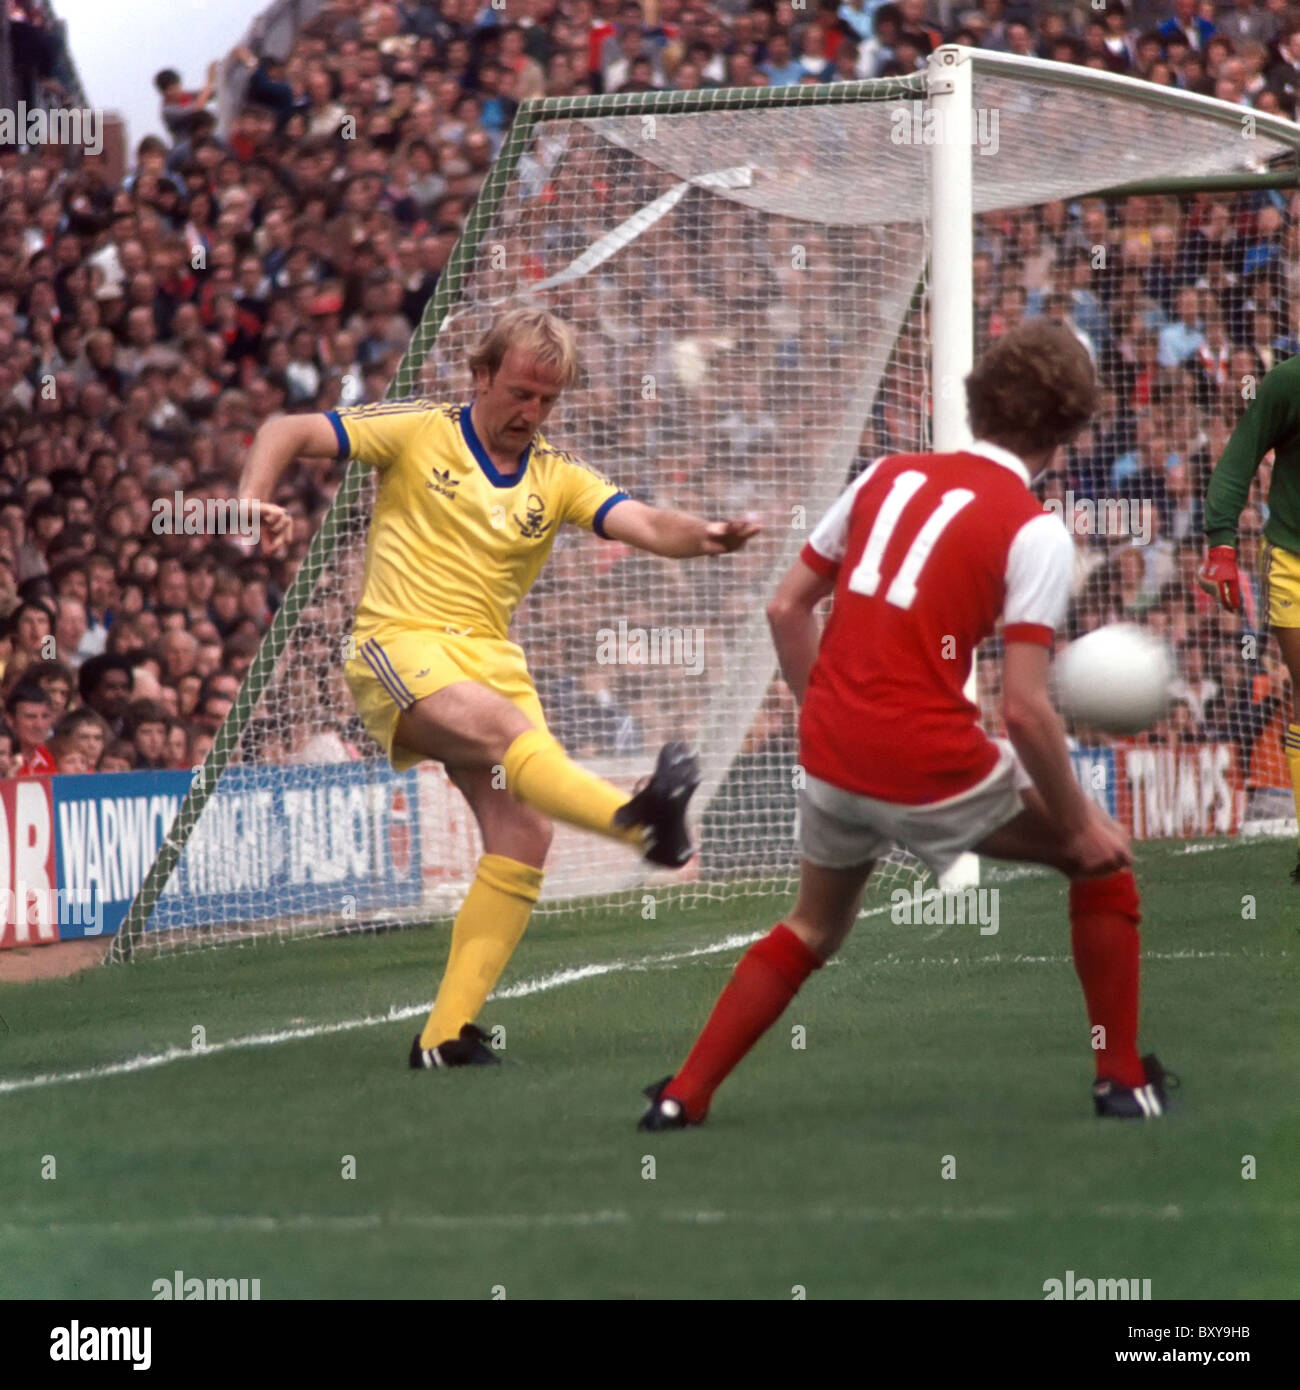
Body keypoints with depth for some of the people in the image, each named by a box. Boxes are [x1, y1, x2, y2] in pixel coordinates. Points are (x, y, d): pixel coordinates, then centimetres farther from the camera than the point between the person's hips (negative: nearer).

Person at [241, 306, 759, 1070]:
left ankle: (447, 1033, -5)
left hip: (491, 655, 5)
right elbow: (288, 432, 2)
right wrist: (256, 500, -18)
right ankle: (641, 819, -61)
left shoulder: (556, 477, 11)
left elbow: (644, 524, -5)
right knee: (504, 728, -33)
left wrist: (704, 535, -26)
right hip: (401, 644, -5)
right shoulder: (417, 433, 3)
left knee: (524, 838, -10)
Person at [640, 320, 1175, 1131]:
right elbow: (1024, 708, -14)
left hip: (831, 758, 5)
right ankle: (1124, 1080, 18)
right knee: (1102, 859, 17)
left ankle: (684, 1095, 20)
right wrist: (1079, 825, -3)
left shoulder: (889, 477, 10)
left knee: (816, 930, 29)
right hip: (931, 766, -5)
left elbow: (787, 608, 13)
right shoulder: (1035, 532, -7)